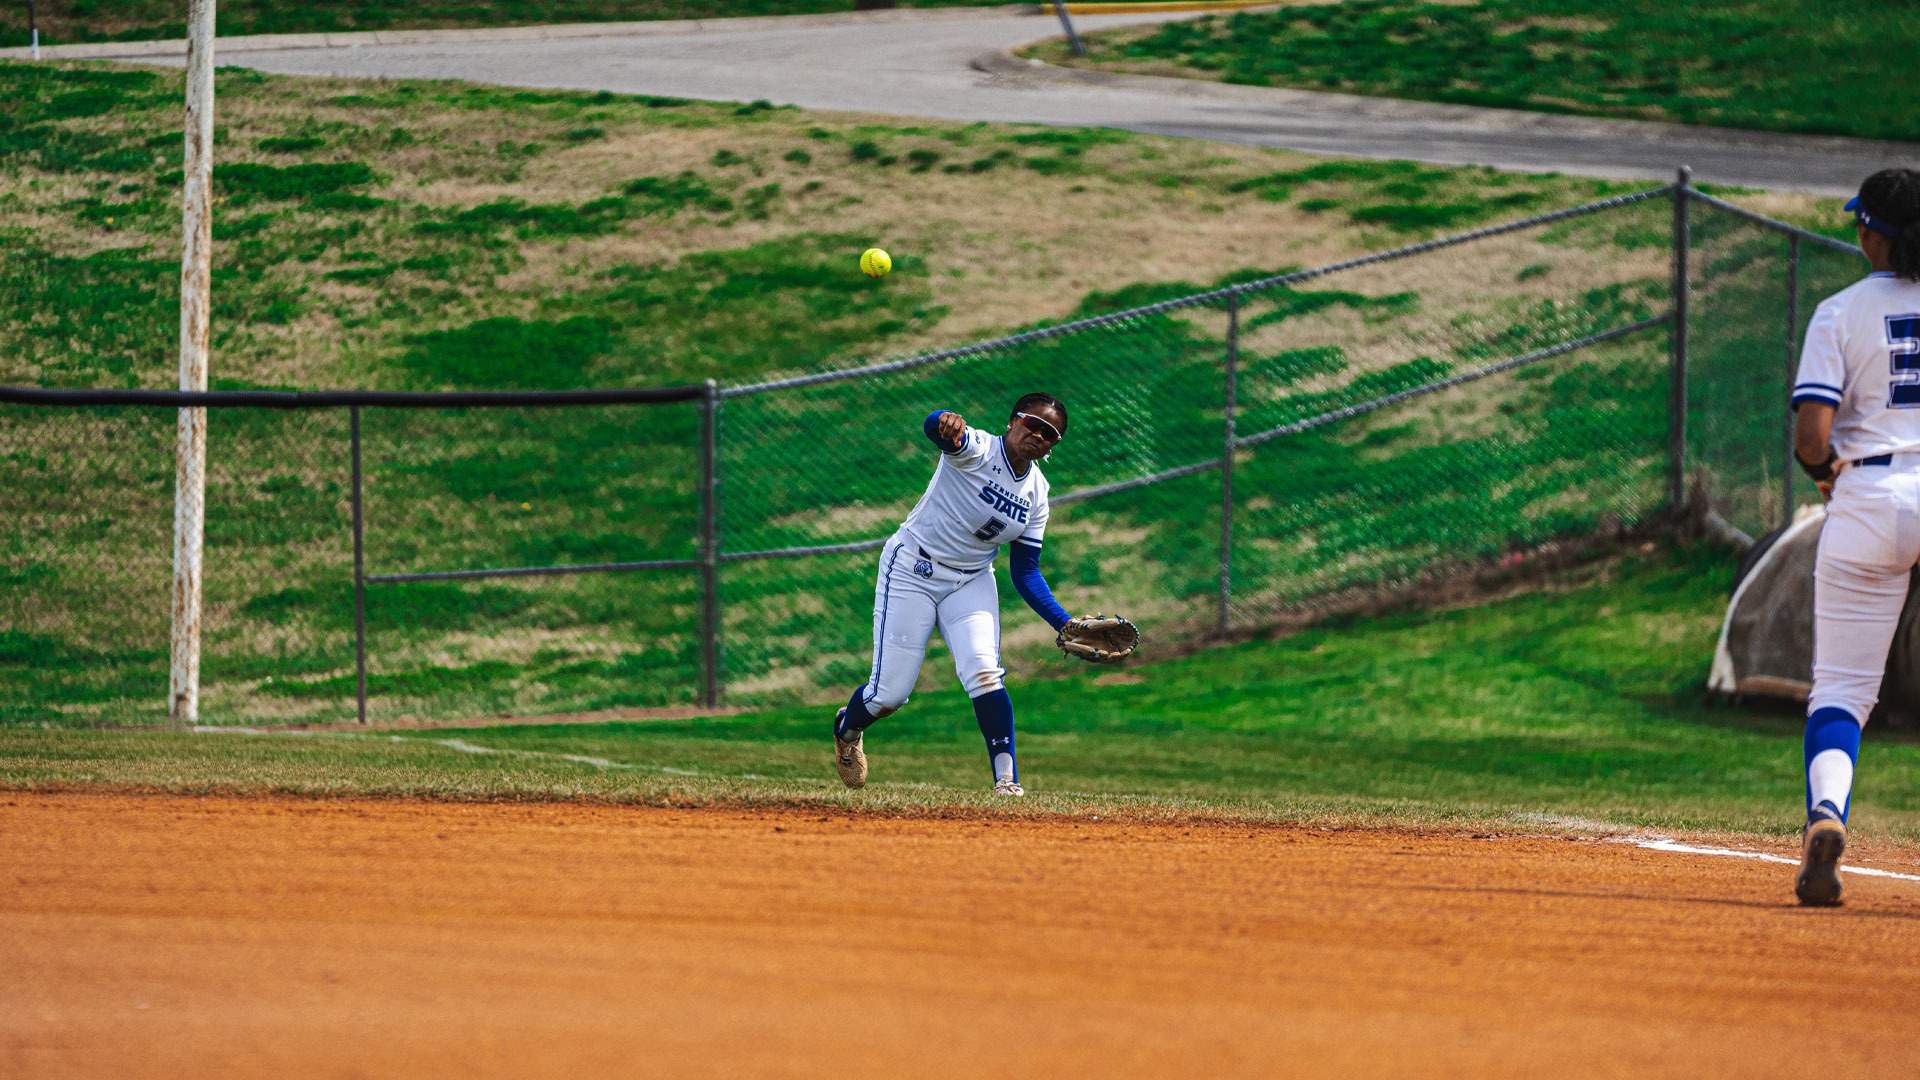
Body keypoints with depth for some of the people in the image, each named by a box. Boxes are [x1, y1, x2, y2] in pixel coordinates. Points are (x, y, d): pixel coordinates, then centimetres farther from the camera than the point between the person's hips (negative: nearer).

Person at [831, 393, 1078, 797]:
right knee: (890, 693, -1)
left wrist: (1064, 624, -8)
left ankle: (1007, 779, -18)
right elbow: (934, 427, -44)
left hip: (971, 581, 4)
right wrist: (947, 425, -70)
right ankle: (847, 729, 33)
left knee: (984, 674, -20)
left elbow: (1025, 573, 4)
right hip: (912, 570, -4)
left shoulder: (1036, 493, -1)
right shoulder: (978, 450, -19)